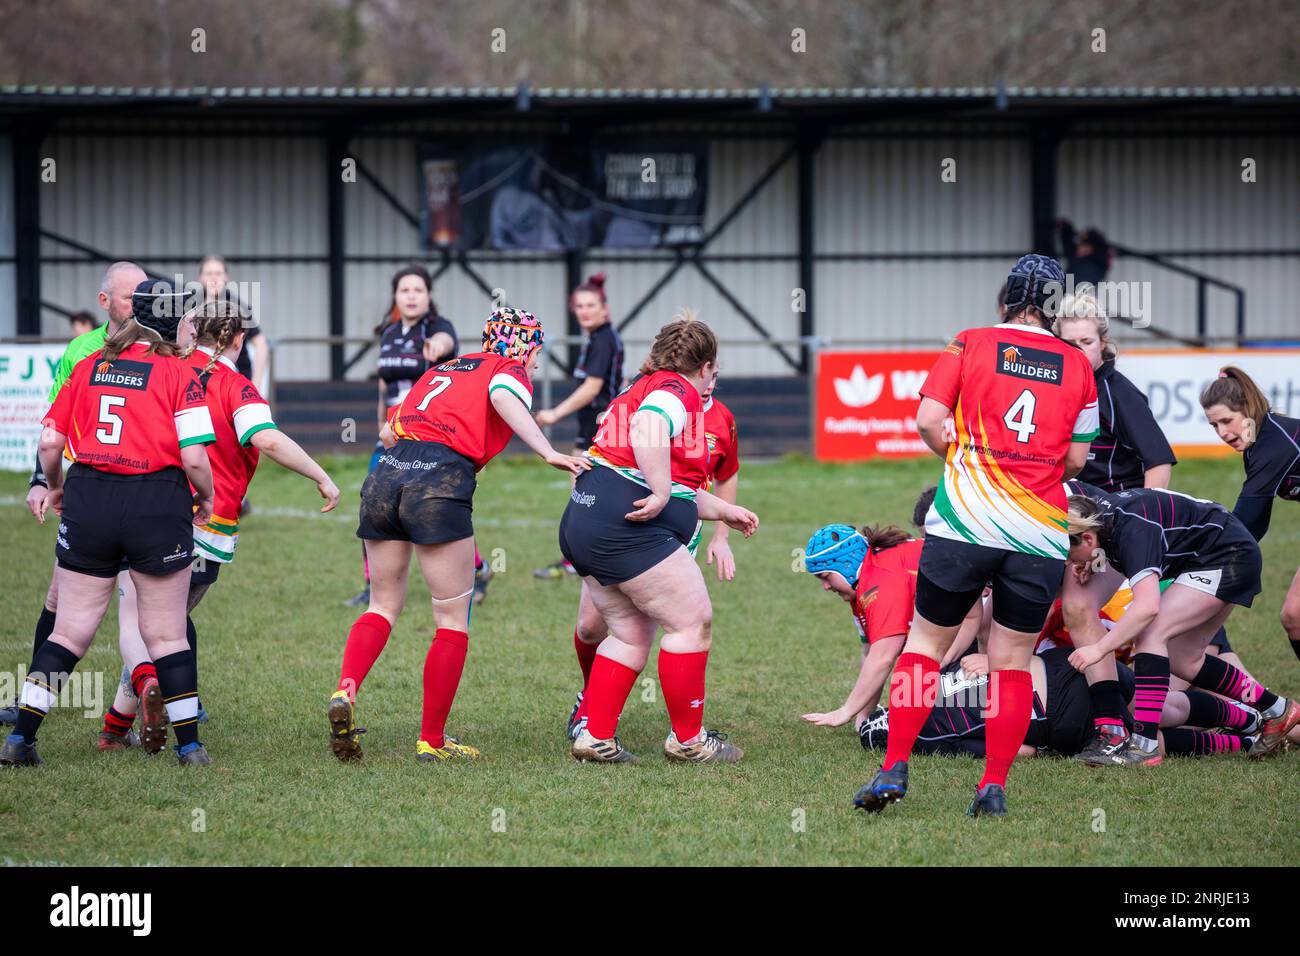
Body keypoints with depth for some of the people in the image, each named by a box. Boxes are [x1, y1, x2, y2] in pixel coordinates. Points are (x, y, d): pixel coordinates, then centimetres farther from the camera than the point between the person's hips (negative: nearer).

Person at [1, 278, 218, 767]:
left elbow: (49, 441, 7)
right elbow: (194, 457, -12)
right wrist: (205, 498, 8)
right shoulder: (179, 375, -5)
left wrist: (55, 487, 26)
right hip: (157, 502, -3)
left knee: (69, 631, 9)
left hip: (89, 500, 3)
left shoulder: (88, 367, 7)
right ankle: (189, 745, 9)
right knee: (167, 634, 8)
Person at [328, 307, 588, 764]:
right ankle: (432, 740, 7)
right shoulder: (509, 369, 12)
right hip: (440, 482, -6)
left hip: (386, 474, 6)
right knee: (453, 620, 5)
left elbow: (387, 430, 28)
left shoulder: (442, 369, 30)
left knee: (384, 606, 18)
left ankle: (345, 691, -7)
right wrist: (549, 453, -21)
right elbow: (503, 397, -12)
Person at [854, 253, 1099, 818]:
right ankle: (994, 787, 4)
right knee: (1012, 664, 9)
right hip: (1041, 534, 1)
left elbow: (928, 420, -4)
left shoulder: (970, 344, 3)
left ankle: (894, 770, 3)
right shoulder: (1078, 366, 8)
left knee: (926, 643, 9)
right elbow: (1076, 459, 10)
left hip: (965, 519, -1)